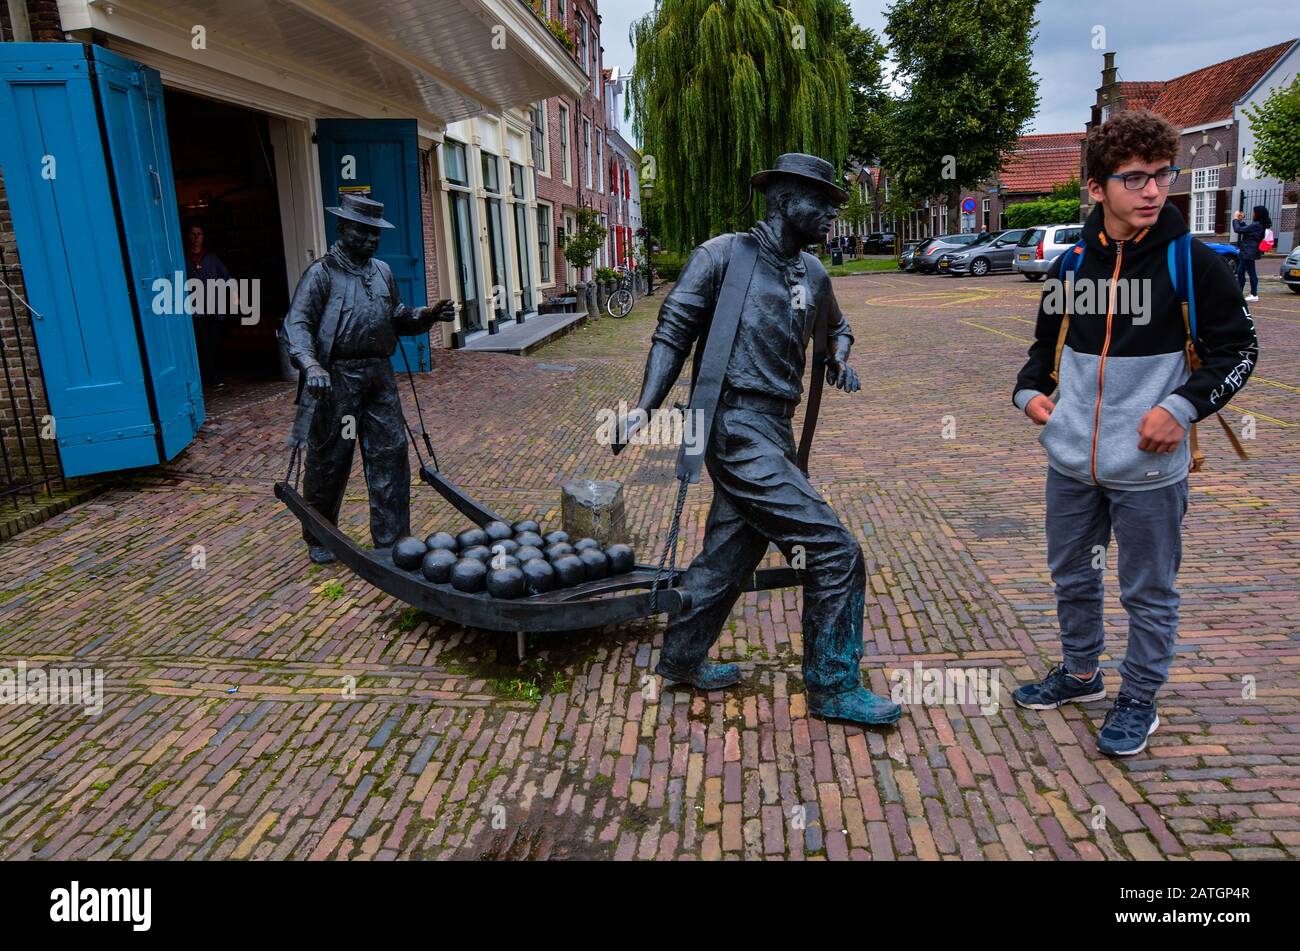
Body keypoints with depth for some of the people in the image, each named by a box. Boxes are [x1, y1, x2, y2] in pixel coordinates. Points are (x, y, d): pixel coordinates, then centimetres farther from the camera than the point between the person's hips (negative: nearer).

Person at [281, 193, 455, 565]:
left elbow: (396, 318, 22)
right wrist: (310, 364, -31)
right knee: (329, 461, 5)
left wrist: (427, 315, 3)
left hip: (379, 376, 6)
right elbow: (296, 324, -14)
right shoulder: (321, 273, -5)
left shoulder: (382, 271, 15)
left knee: (390, 456, 4)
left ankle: (392, 540, 15)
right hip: (337, 378, -5)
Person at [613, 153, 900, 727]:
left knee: (728, 555, 16)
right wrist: (646, 405, -15)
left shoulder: (813, 274, 17)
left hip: (774, 432, 8)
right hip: (739, 427, -8)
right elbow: (674, 331, -5)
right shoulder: (723, 255, -3)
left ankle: (682, 659, 36)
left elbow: (835, 326, 36)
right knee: (834, 553, -9)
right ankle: (834, 688, 8)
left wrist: (839, 358, 14)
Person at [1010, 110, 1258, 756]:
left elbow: (1238, 348, -3)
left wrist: (1184, 405, -17)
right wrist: (1030, 389, 1)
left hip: (1148, 467, -4)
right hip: (1071, 461, 5)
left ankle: (1139, 698, 30)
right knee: (1071, 577, 19)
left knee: (1148, 592, 10)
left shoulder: (1190, 261, -8)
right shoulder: (1074, 262, 3)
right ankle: (1080, 673, 40)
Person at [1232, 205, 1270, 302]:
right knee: (1240, 272, 14)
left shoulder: (1256, 225, -20)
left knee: (1251, 272, -5)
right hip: (1247, 252, 10)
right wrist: (1241, 221, 16)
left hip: (1249, 253, -10)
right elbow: (1245, 230, 22)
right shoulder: (1260, 225, 10)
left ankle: (1254, 294, -1)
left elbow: (1238, 229, -20)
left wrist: (1235, 219, -6)